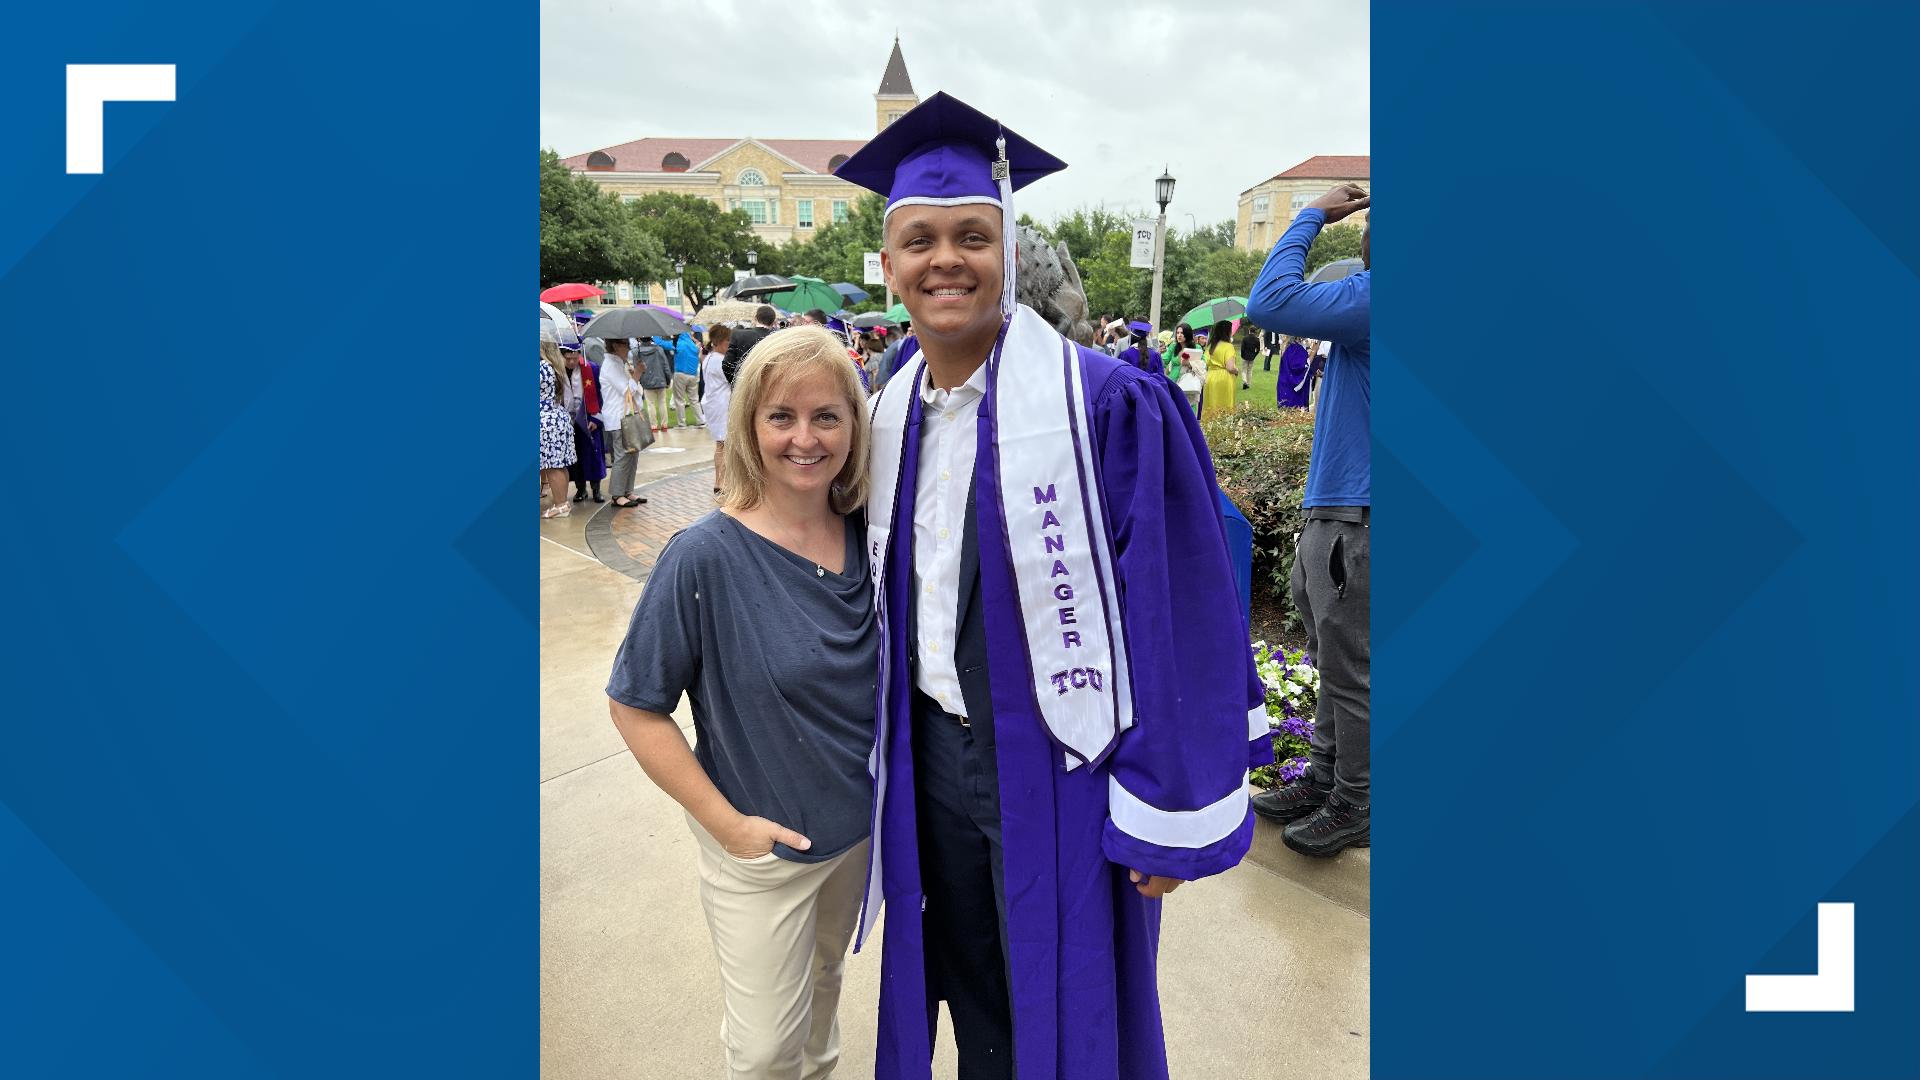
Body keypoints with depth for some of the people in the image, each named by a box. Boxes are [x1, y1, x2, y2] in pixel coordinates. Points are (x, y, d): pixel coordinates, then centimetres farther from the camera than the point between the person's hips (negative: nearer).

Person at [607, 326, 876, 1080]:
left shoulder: (868, 538, -9)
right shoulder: (705, 557, -23)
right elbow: (636, 708, -16)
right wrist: (725, 822, -17)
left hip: (863, 825, 5)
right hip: (765, 848, -4)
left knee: (824, 977, 29)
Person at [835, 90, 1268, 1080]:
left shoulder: (1104, 403, -16)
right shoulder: (890, 414, 3)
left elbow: (1174, 613, -16)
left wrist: (1163, 811, -14)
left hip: (1055, 765, -5)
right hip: (931, 755, 5)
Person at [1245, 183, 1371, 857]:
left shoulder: (1372, 295, -18)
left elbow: (1272, 303, -23)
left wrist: (1312, 216, -12)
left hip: (1354, 518, -10)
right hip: (1336, 507, 10)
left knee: (1350, 670, 3)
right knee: (1332, 660, 19)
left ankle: (1356, 805, 19)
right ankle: (1324, 779, 33)